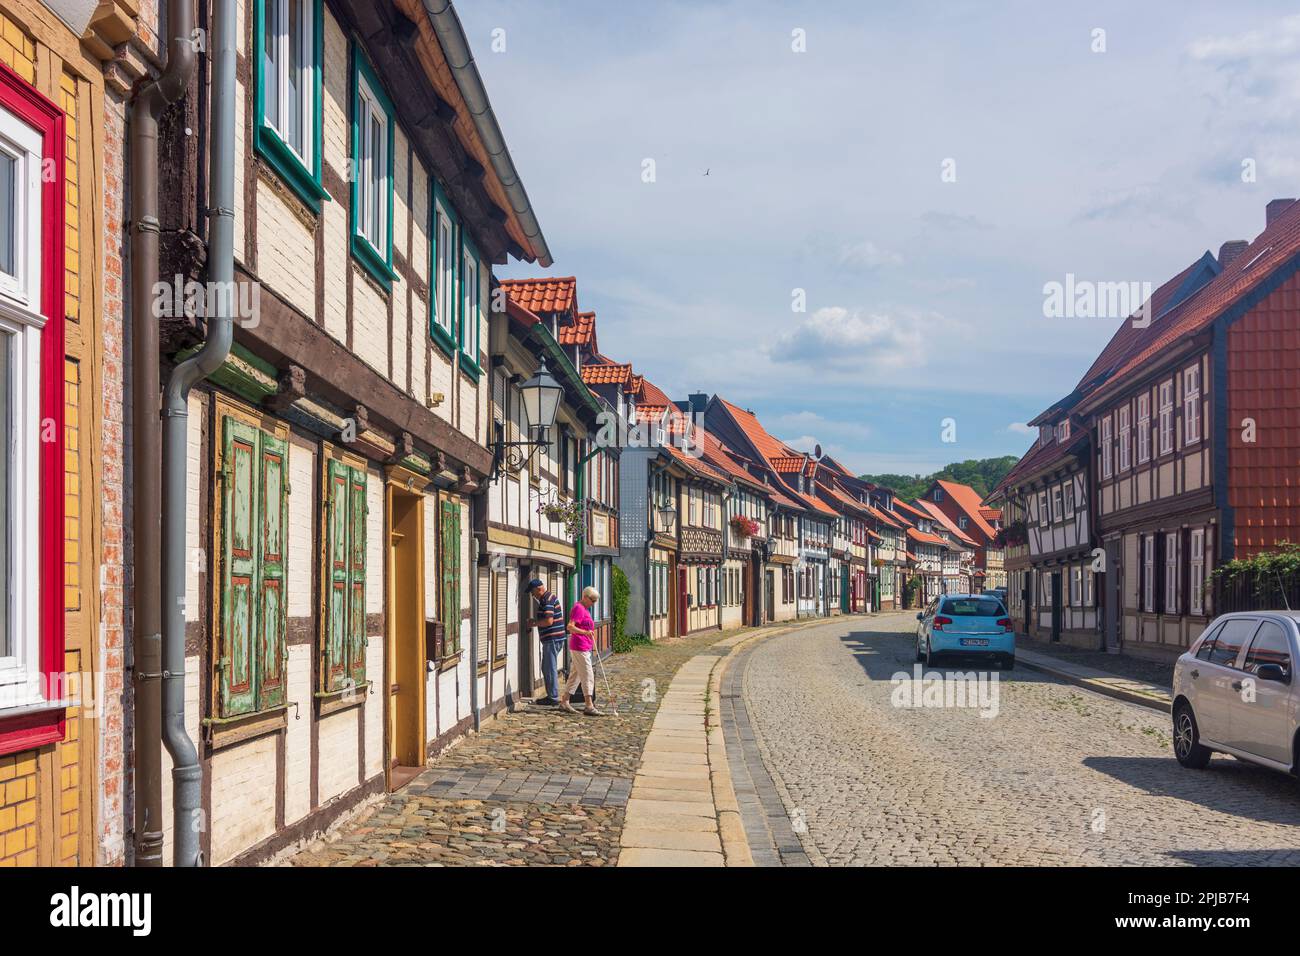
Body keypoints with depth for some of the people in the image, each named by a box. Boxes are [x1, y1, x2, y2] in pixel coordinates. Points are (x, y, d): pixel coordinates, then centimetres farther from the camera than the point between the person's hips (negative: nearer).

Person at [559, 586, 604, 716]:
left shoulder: (584, 609, 18)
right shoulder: (578, 608, -14)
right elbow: (570, 627, -24)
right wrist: (585, 632, -36)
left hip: (584, 648, 10)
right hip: (579, 648, -10)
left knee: (575, 675, 13)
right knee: (588, 676, -10)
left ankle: (564, 702, 18)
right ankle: (589, 707, -10)